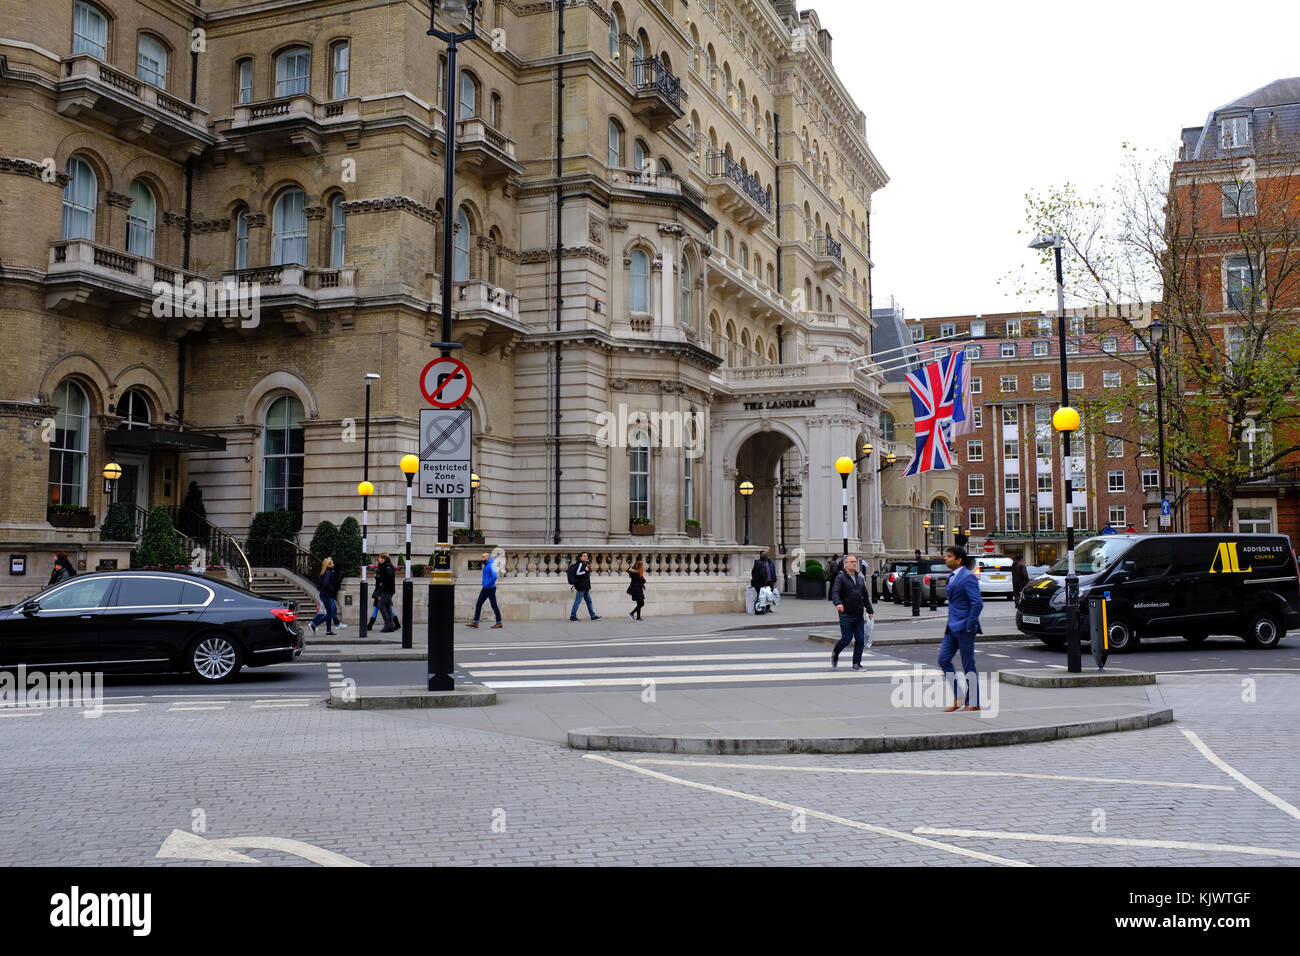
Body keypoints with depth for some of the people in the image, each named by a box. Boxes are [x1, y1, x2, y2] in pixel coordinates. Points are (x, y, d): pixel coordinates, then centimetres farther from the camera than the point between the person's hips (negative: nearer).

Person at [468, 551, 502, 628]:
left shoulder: (491, 565, -14)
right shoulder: (486, 566, 16)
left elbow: (494, 577, -24)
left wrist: (485, 585, -21)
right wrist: (483, 585, 14)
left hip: (490, 589, -9)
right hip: (485, 589, 9)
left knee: (494, 606, -2)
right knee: (478, 604, 3)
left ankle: (499, 623, 7)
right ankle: (475, 622, 2)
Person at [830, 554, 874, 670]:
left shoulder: (860, 579, 16)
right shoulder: (840, 577, -4)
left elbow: (865, 597, 21)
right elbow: (835, 592, -18)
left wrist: (870, 611, 16)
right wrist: (838, 603, -37)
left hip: (859, 616, 6)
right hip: (846, 615, -6)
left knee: (860, 640, 2)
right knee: (846, 639, -5)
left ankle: (856, 664, 9)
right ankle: (835, 654, 23)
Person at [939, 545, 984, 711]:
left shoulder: (968, 577, -15)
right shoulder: (952, 577, 14)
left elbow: (977, 603, -21)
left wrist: (969, 627, -19)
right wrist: (949, 624, 17)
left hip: (964, 628, -9)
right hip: (953, 627, 9)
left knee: (968, 665, 0)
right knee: (943, 660, 5)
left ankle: (974, 703, 11)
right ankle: (957, 699, 14)